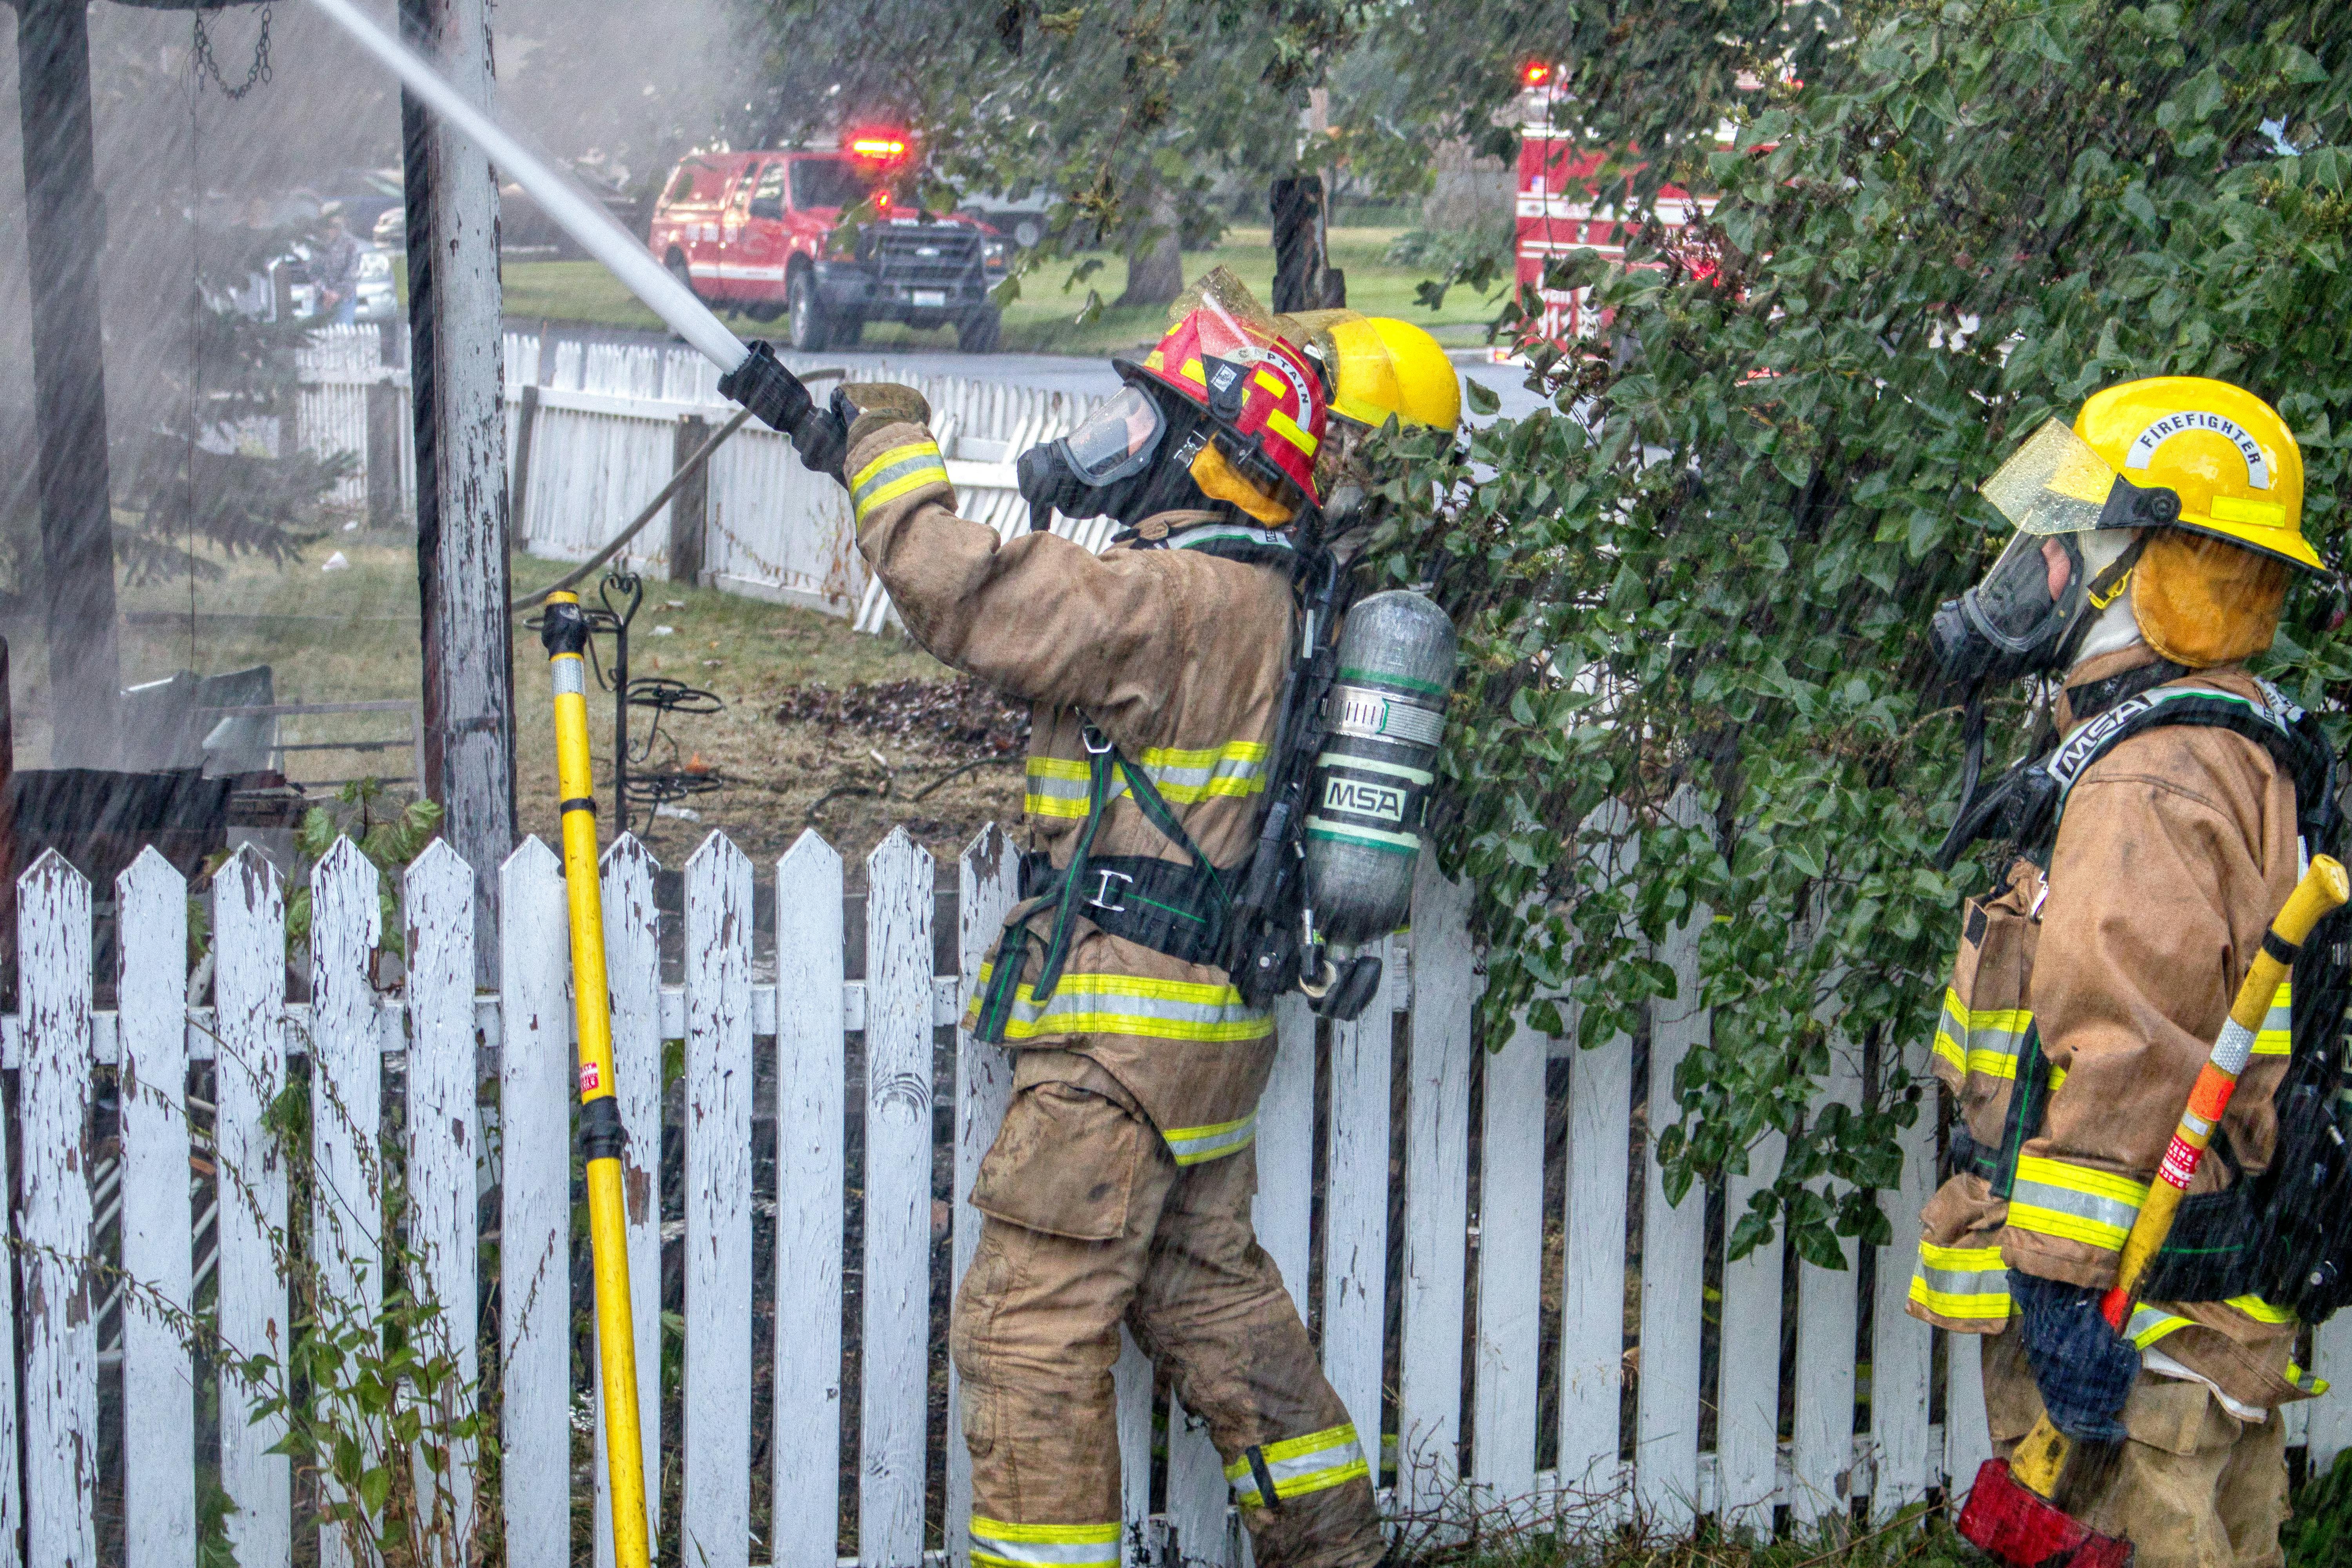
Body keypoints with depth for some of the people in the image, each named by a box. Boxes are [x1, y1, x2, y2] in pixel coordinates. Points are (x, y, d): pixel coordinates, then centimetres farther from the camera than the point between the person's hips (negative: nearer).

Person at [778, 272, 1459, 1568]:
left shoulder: (1185, 599, -19)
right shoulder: (1242, 590, 13)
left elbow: (966, 596, -23)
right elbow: (1030, 620, 24)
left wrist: (889, 447, -8)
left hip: (1125, 1033, -10)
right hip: (1207, 1022, 10)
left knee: (1030, 1329, -4)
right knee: (1209, 1291, 21)